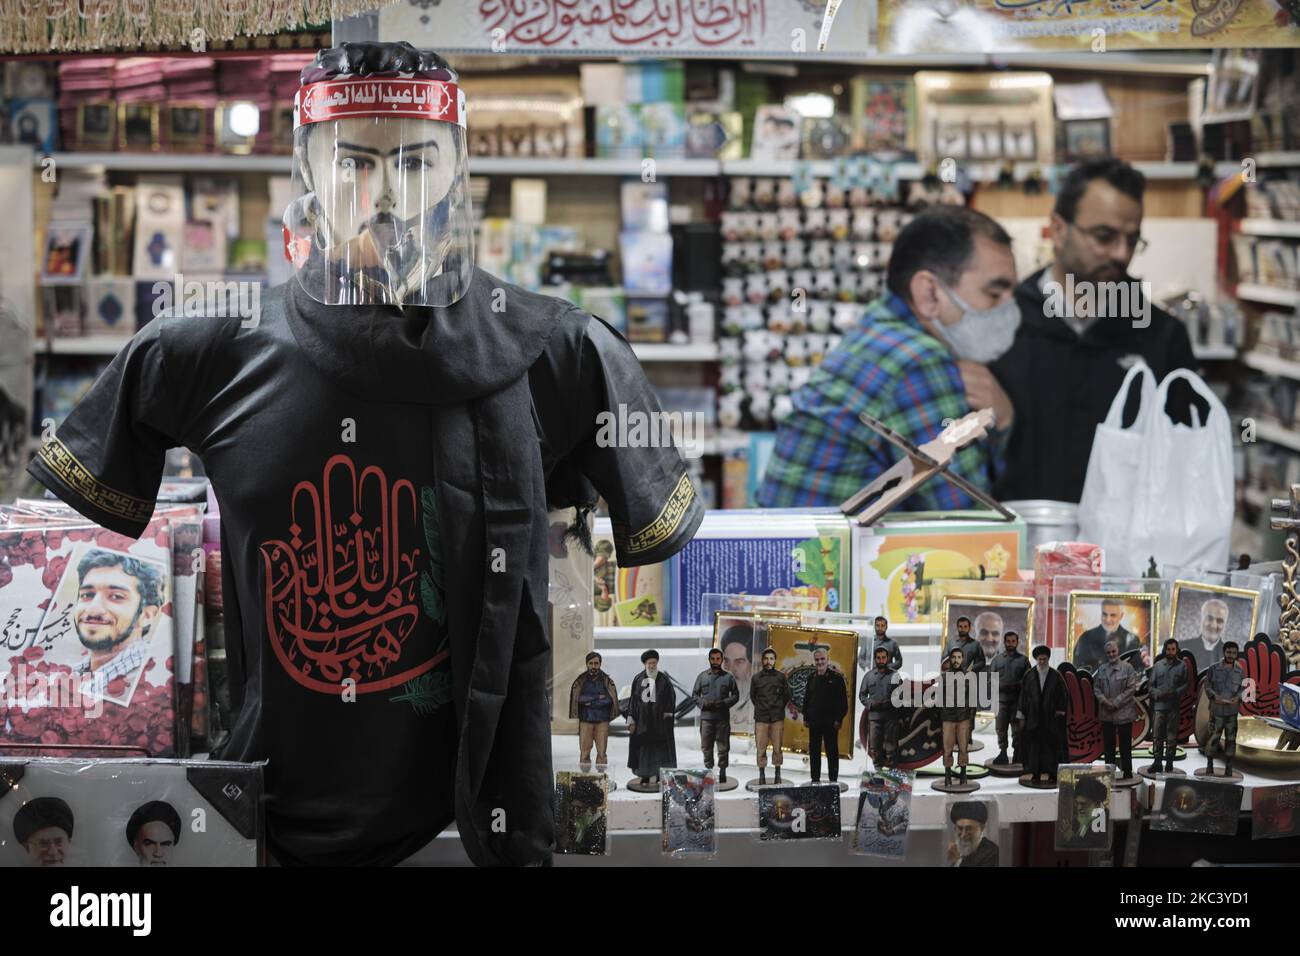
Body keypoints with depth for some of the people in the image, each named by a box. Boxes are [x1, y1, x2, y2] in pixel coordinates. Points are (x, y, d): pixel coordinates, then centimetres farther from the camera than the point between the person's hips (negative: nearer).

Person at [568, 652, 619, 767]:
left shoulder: (606, 680, 4)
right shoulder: (580, 681, 3)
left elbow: (609, 699, -6)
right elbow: (578, 698, -8)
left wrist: (590, 702, -10)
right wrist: (598, 698, -10)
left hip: (602, 721, 0)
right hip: (585, 720, 0)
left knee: (602, 752, -1)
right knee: (584, 752, -3)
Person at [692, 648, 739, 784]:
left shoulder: (728, 677, 6)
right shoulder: (702, 676, 8)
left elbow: (735, 695, 7)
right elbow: (694, 694, 11)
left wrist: (724, 703, -9)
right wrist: (703, 703, -8)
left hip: (723, 717, -1)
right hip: (706, 716, 1)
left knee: (723, 746, 1)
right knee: (706, 746, 2)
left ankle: (722, 771, 8)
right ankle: (708, 769, 10)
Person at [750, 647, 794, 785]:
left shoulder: (781, 677, 4)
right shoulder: (756, 678, 6)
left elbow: (787, 696, 10)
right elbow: (752, 696, 16)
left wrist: (778, 709, 9)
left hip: (778, 718, 0)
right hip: (761, 719, 0)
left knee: (777, 748, -1)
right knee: (761, 748, -1)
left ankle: (777, 775, 6)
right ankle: (762, 775, 4)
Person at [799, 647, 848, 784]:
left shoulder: (836, 677, -5)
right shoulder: (812, 678, 11)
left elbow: (843, 700, -6)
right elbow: (806, 699, 16)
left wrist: (838, 719, -12)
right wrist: (805, 717, 8)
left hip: (830, 721, -5)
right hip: (814, 721, 5)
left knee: (832, 751, 1)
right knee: (814, 751, 9)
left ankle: (833, 779, 6)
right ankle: (815, 779, 16)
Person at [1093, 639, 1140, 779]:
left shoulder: (1127, 668, -5)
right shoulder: (1101, 669, 10)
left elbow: (1131, 689, -9)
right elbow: (1096, 687, 10)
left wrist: (1116, 703, -14)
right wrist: (1104, 700, -9)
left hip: (1123, 713, -4)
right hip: (1106, 713, 4)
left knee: (1125, 746, 1)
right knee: (1108, 745, 9)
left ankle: (1127, 772, 9)